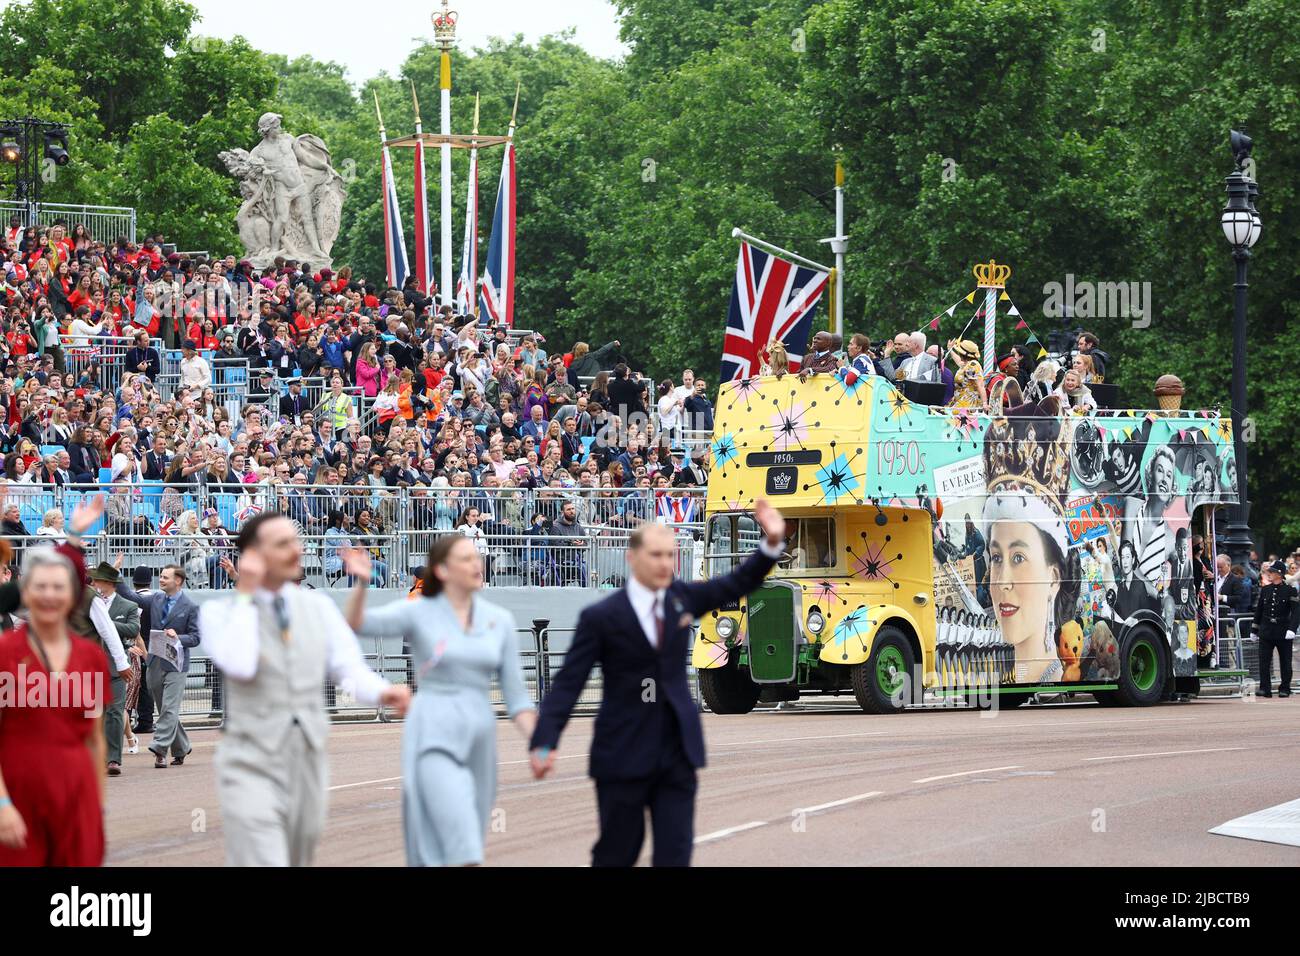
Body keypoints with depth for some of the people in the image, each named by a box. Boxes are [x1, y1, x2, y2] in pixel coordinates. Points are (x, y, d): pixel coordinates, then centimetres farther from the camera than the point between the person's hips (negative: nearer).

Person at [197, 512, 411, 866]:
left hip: (309, 764, 5)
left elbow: (350, 670, -1)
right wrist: (245, 595, -15)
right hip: (252, 767, -5)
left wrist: (383, 692, -22)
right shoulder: (218, 612, -4)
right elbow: (239, 665, -23)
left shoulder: (318, 606, 8)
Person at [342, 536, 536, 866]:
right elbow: (358, 623, -15)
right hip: (434, 735, -5)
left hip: (481, 734, 5)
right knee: (458, 838, -17)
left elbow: (515, 693, 11)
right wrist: (361, 583, -33)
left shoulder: (500, 620, 9)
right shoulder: (419, 613, 0)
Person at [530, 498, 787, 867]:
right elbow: (568, 684, -11)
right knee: (618, 851, 5)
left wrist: (772, 543, -10)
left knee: (675, 853, -2)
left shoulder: (682, 598, 6)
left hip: (677, 751, 4)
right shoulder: (601, 616, -9)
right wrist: (545, 743, -20)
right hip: (623, 754, -4)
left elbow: (737, 585, 8)